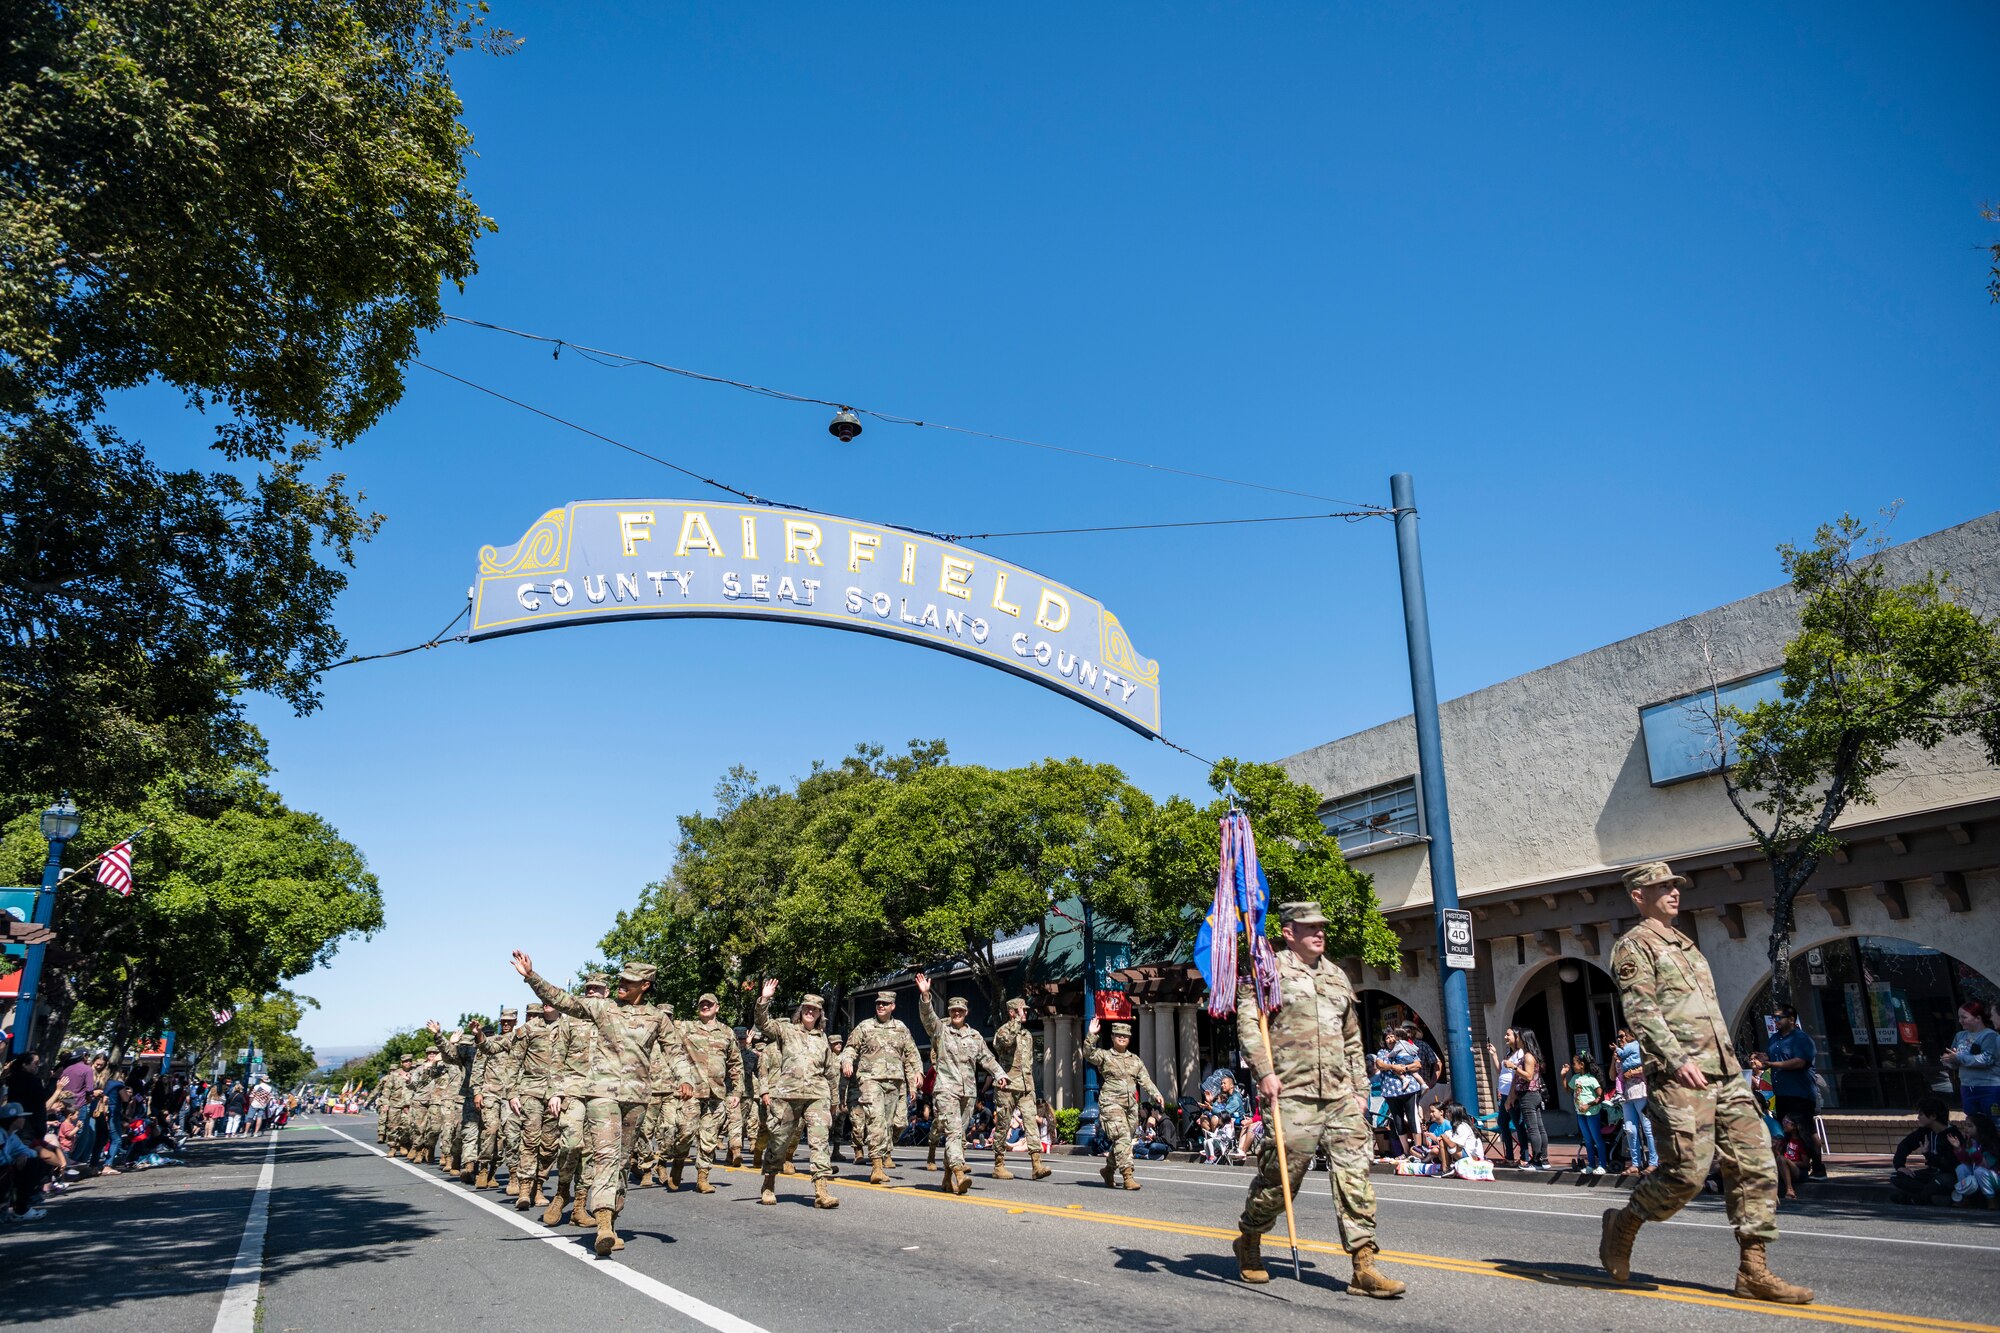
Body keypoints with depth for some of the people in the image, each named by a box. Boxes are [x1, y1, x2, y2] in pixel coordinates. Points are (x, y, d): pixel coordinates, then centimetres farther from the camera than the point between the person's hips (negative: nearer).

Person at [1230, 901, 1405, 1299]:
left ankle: (1364, 1267, 1)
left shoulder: (1337, 976, 20)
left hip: (1341, 1097, 6)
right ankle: (1248, 1242, 25)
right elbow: (1247, 1022, -8)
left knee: (1355, 1173, -3)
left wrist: (1360, 1089, 18)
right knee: (1279, 1176, 2)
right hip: (1292, 1095, -5)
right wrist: (1265, 1071, -17)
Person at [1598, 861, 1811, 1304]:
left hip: (1725, 1074, 8)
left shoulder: (1685, 946, 25)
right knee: (1688, 1171, -11)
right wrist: (1677, 1060, -28)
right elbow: (1642, 1010, -15)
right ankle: (1621, 1224, 10)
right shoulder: (1634, 946, -2)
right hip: (1679, 1078, -8)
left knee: (1756, 1165, 0)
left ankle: (1753, 1271, 5)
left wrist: (1732, 1063, 23)